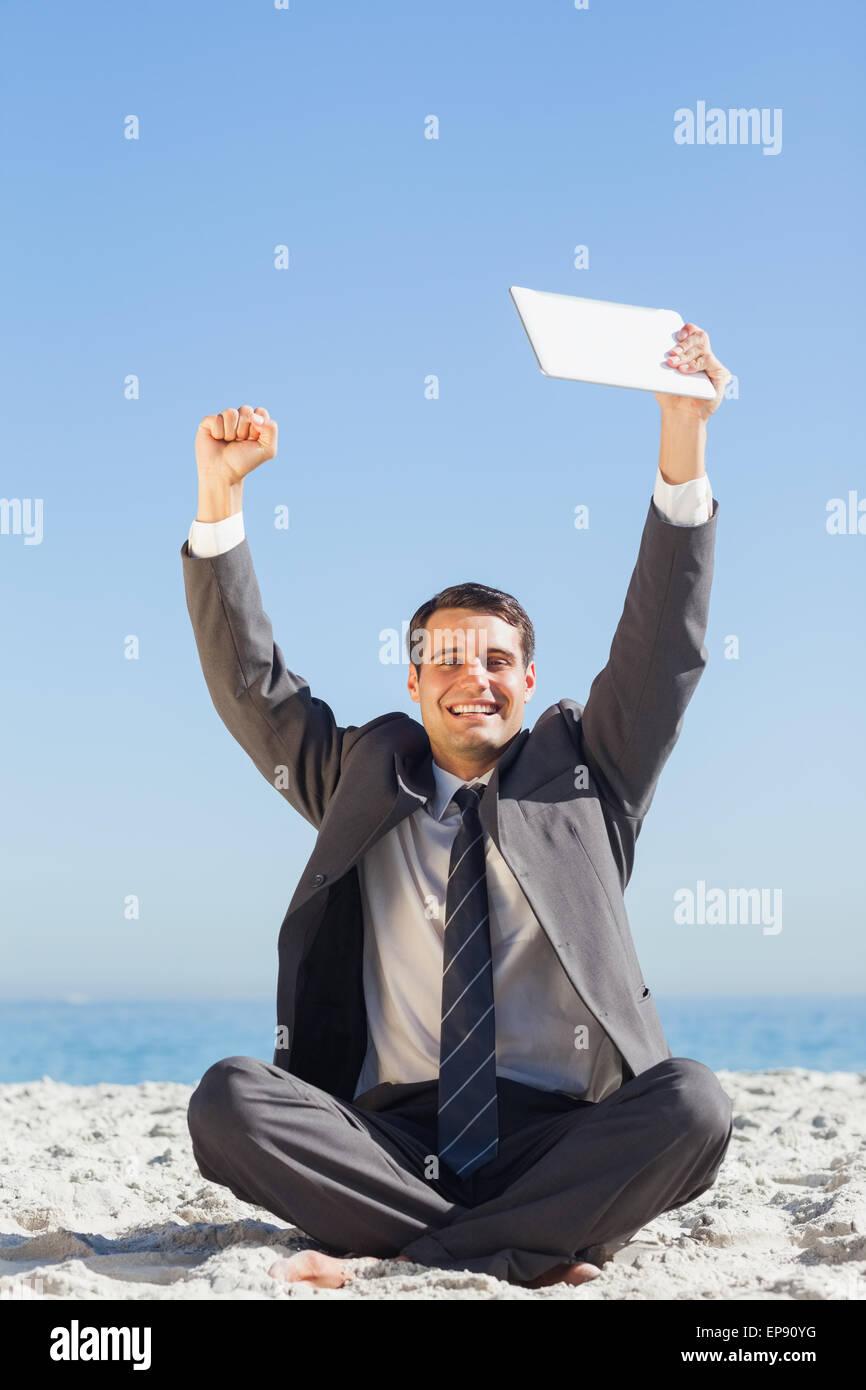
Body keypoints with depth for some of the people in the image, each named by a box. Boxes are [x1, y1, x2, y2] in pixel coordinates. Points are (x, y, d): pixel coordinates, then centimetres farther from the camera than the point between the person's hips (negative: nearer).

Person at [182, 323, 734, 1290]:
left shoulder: (582, 771, 14)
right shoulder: (365, 781, 16)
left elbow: (664, 643, 4)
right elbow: (247, 681, 10)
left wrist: (683, 440, -7)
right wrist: (221, 492, 0)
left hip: (554, 1135, 0)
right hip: (392, 1140, 1)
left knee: (694, 1103, -30)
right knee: (228, 1099, -26)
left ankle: (406, 1253, -23)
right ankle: (529, 1248, -24)